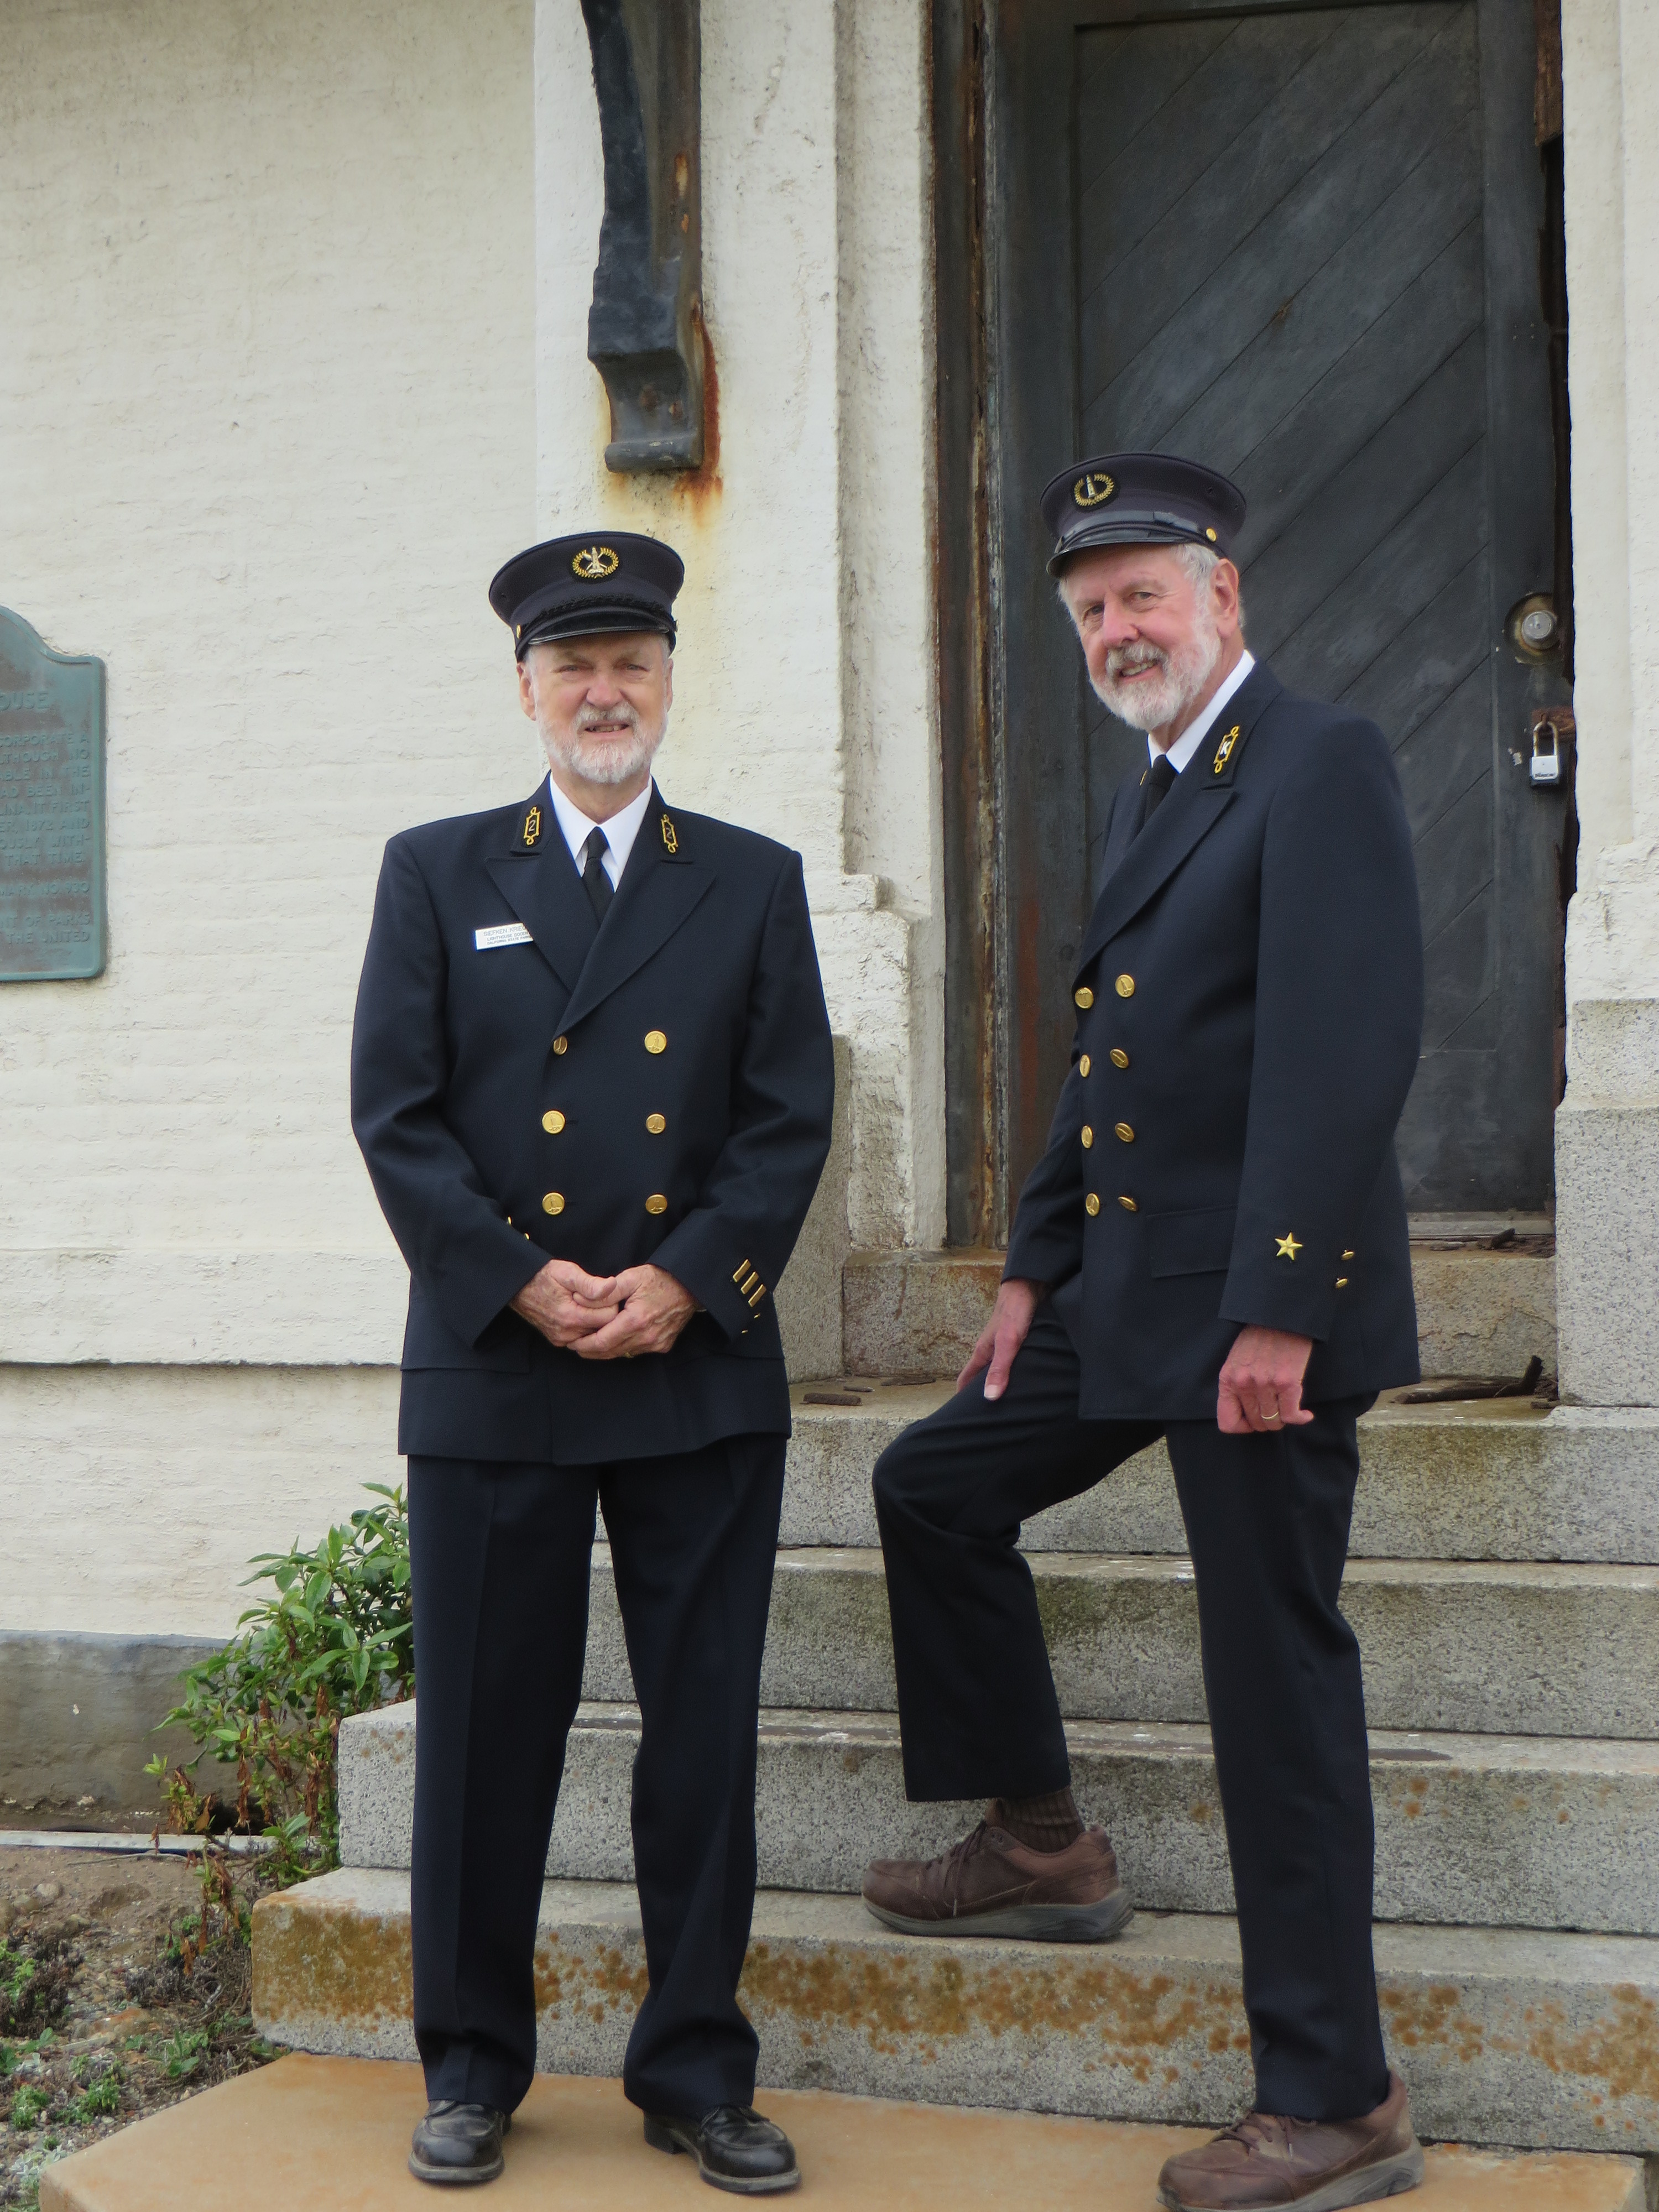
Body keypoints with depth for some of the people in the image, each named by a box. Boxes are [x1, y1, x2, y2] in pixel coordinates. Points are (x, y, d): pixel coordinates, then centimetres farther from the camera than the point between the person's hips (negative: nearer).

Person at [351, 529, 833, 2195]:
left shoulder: (754, 883, 11)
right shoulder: (436, 875, 9)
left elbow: (792, 1119, 4)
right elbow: (395, 1115, 1)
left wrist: (684, 1280, -10)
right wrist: (522, 1280, -10)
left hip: (704, 1376, 1)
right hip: (489, 1374, 0)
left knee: (705, 1735, 4)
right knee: (486, 1734, 4)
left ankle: (695, 2074, 16)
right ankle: (472, 2070, 18)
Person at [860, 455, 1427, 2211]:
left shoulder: (1320, 766, -12)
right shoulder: (1146, 801, 18)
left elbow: (1347, 1048, -21)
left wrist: (1278, 1310, -25)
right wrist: (1033, 1264, 17)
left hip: (1263, 1307, -9)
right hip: (1127, 1294, 9)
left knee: (1276, 1674, -4)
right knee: (933, 1487, 16)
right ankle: (1039, 1844, 30)